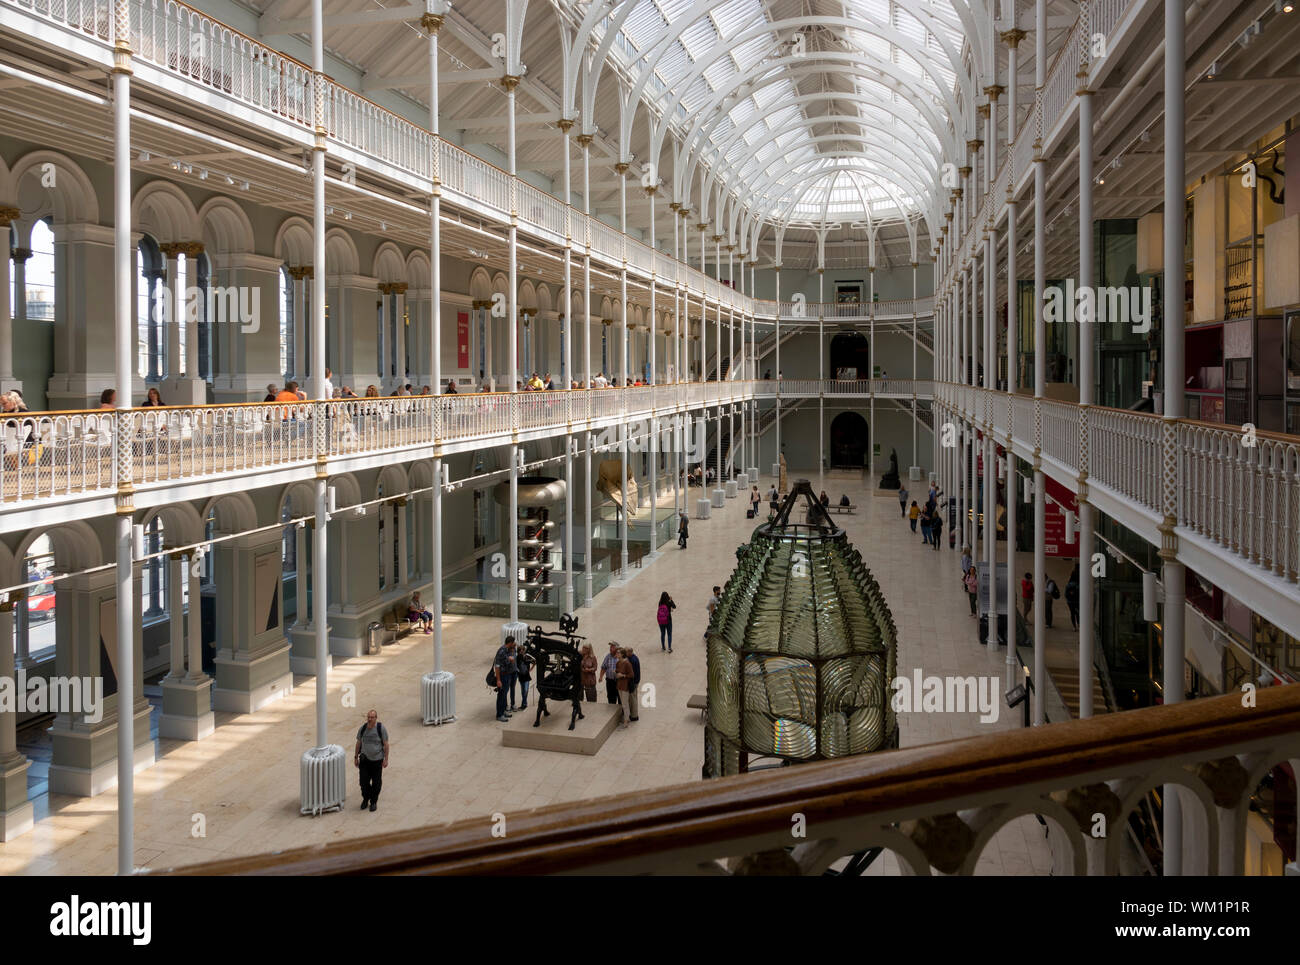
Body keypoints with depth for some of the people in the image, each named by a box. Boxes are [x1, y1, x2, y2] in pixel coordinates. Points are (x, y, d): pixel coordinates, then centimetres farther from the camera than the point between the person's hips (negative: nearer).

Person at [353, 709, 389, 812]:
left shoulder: (381, 728, -11)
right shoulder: (363, 728, -2)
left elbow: (386, 744, -7)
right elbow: (358, 743, 9)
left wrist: (386, 759, -8)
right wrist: (356, 757, 10)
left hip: (377, 760, -2)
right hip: (364, 759, 2)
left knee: (376, 783, 6)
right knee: (364, 781, 4)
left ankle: (373, 802, 24)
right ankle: (365, 799, 28)